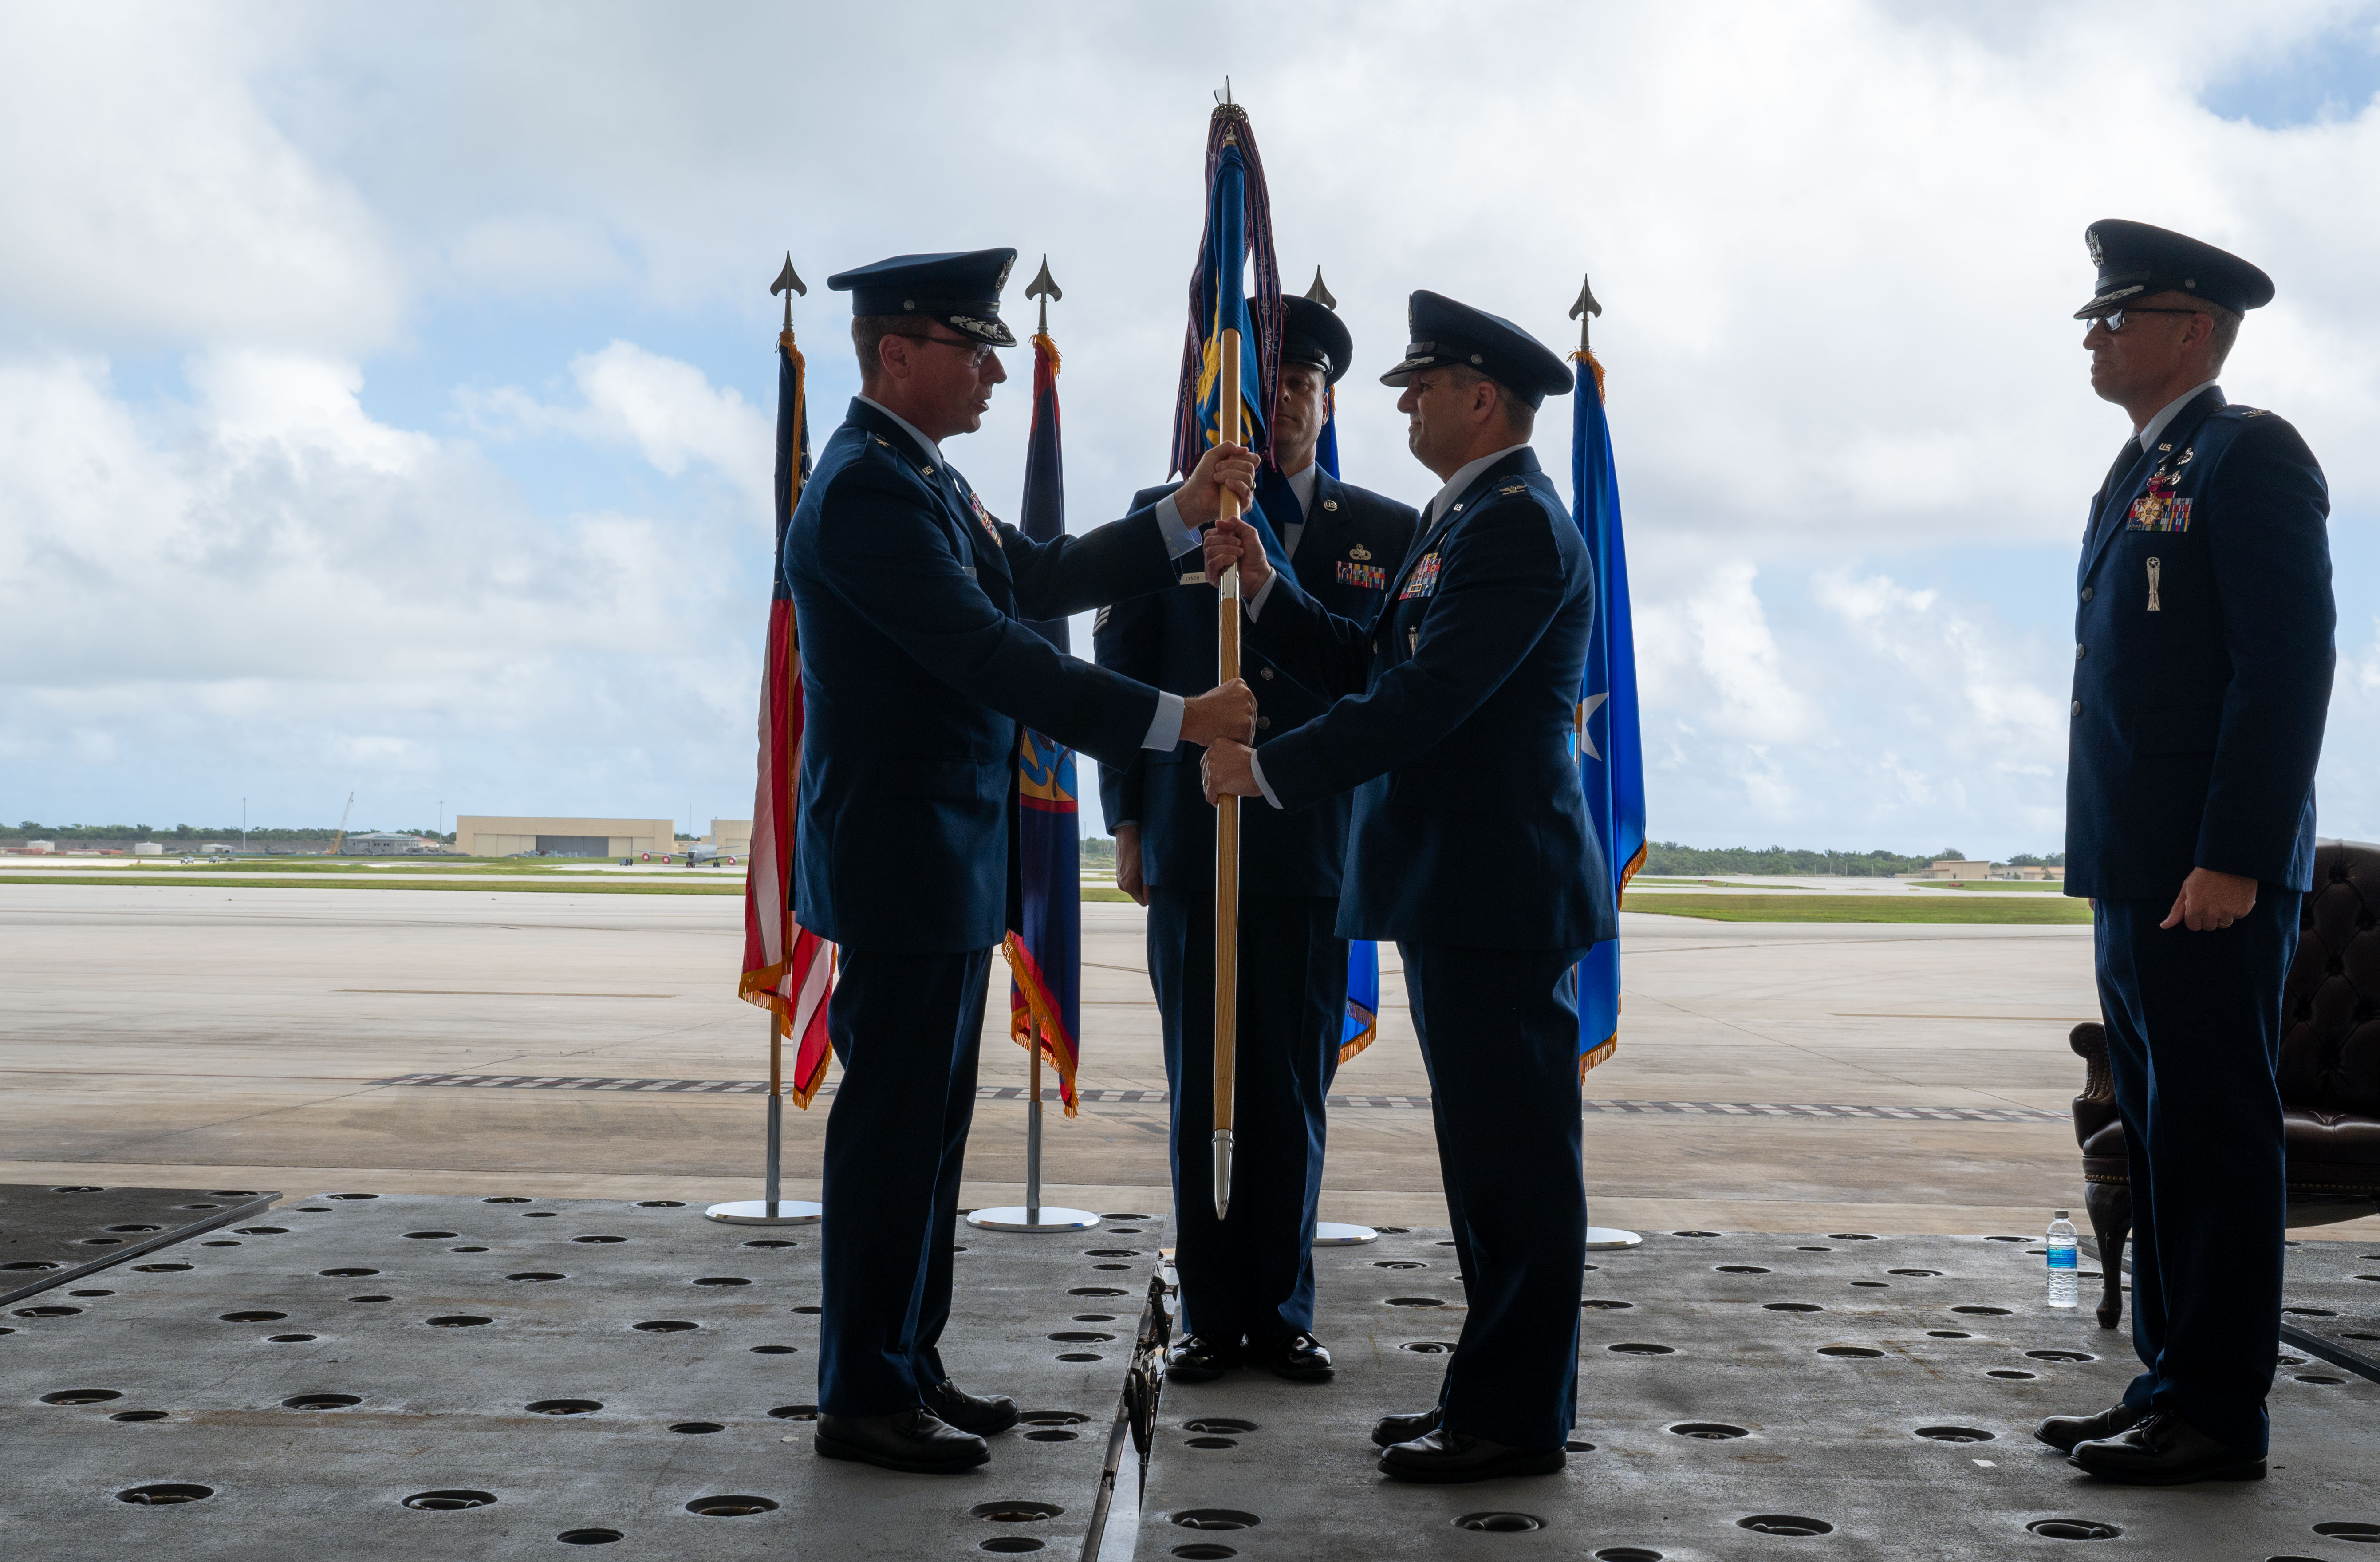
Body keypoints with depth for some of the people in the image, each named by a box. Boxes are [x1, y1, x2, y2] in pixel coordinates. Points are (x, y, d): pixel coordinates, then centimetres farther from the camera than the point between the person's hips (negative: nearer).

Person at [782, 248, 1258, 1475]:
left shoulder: (923, 478, 15)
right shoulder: (865, 492, -18)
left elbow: (1041, 578, 16)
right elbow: (996, 660, -24)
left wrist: (1180, 520, 6)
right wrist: (1177, 720, -23)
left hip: (946, 862, 10)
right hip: (901, 863, -10)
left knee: (926, 1121, 15)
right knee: (892, 1124, -3)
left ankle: (908, 1364, 25)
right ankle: (865, 1398, 7)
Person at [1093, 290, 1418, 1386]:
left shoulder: (1386, 533, 7)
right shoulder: (1165, 518, 7)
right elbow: (1120, 670, 8)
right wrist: (1128, 823, 4)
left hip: (1316, 852, 0)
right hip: (1192, 847, 0)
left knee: (1295, 1092, 5)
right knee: (1203, 1092, 5)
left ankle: (1282, 1314, 16)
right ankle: (1210, 1316, 14)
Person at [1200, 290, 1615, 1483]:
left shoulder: (1520, 524, -14)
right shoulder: (1465, 520, 19)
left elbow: (1430, 696, -22)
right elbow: (1368, 667, 18)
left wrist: (1270, 769, -16)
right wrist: (1264, 587, 8)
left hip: (1499, 891, -11)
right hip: (1461, 891, 11)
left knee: (1514, 1159, -3)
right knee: (1489, 1155, 15)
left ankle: (1516, 1417, 5)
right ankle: (1494, 1395, 24)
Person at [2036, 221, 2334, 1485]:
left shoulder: (2250, 456, -8)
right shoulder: (2138, 475, 21)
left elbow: (2288, 666, -16)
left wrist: (2232, 859, -21)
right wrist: (2118, 863, 17)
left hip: (2213, 871, -10)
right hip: (2138, 873, 10)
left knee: (2213, 1132, -5)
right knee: (2157, 1131, 13)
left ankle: (2220, 1414, 2)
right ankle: (2169, 1382, 21)